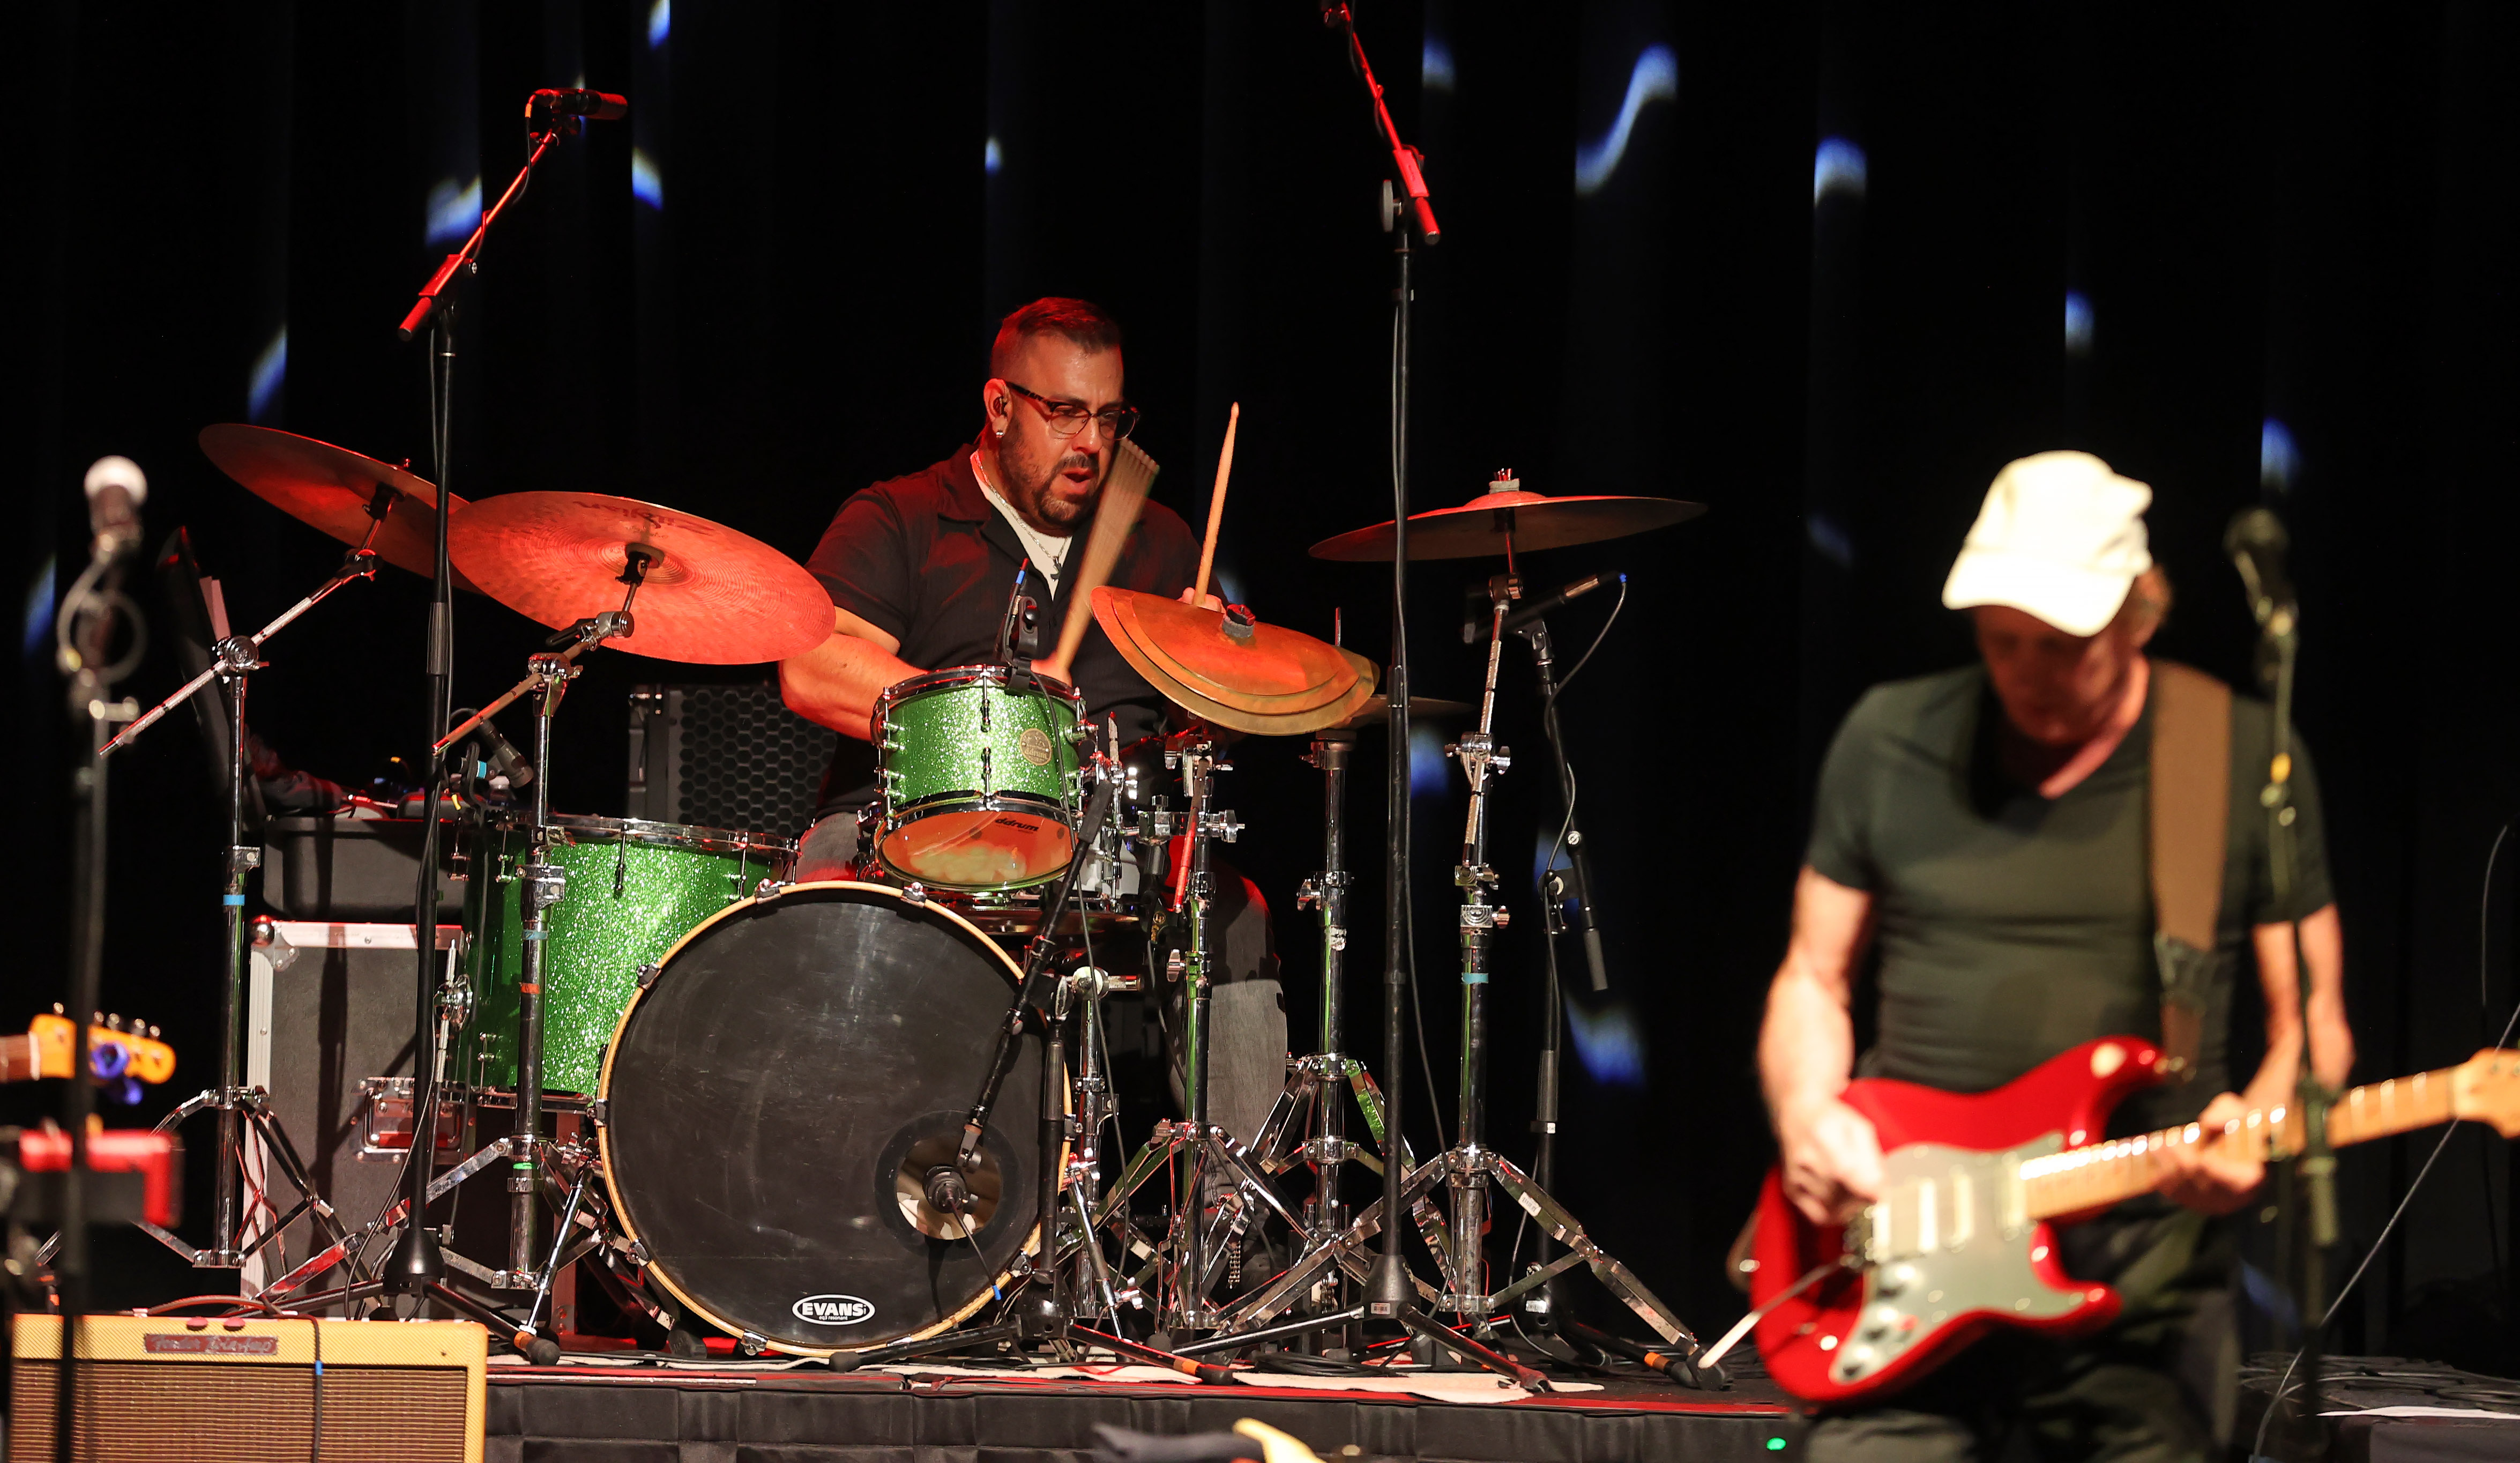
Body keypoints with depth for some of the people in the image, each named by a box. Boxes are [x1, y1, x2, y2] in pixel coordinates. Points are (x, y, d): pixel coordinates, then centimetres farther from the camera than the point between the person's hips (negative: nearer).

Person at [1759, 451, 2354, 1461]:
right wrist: (1806, 1115, -4)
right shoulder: (1891, 741, 8)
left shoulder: (2244, 761, 3)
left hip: (2141, 1274, -1)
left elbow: (2309, 1023, 8)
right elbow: (1815, 976, 16)